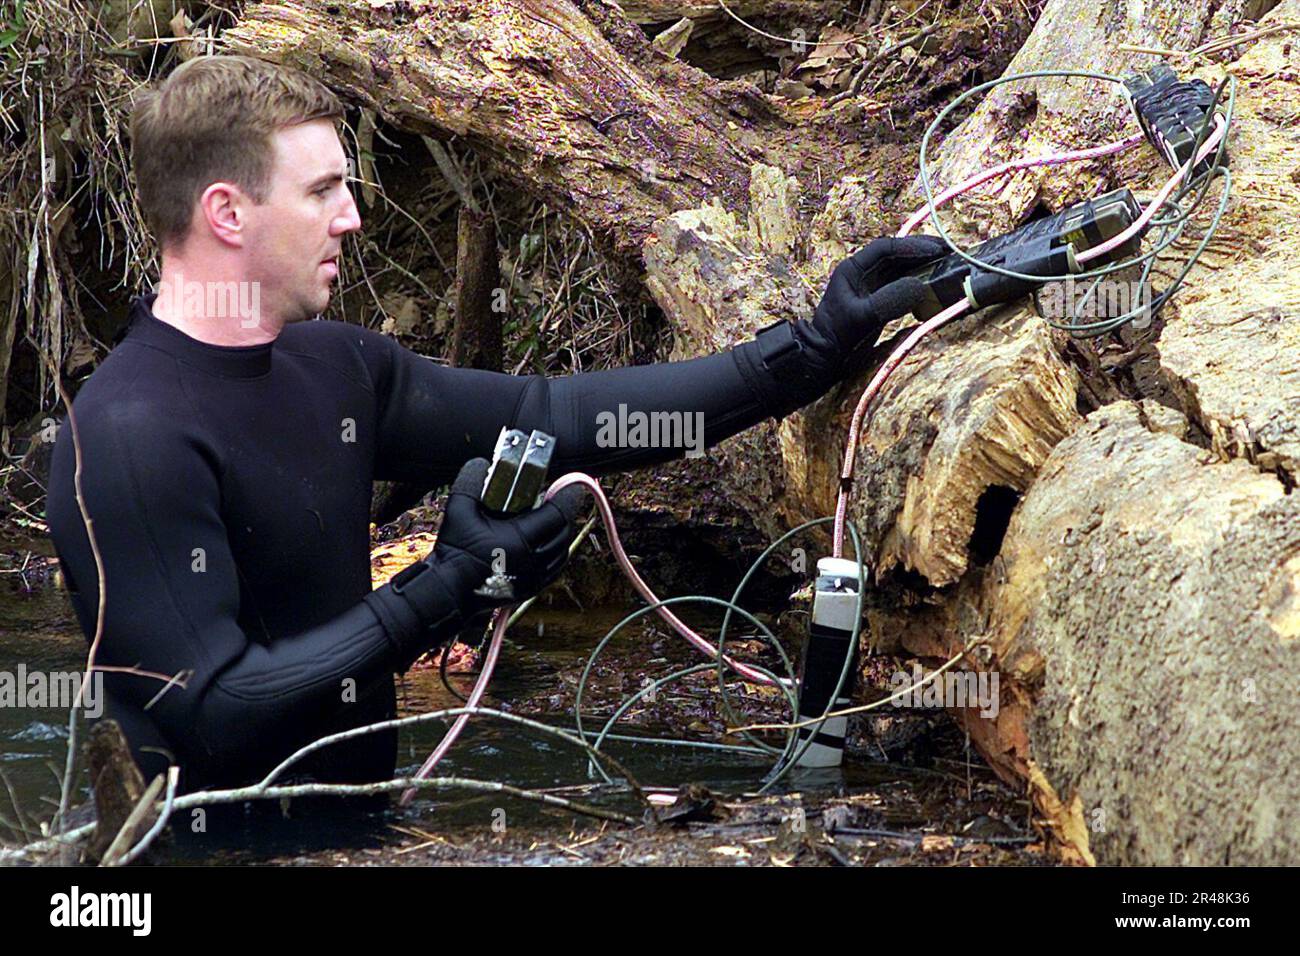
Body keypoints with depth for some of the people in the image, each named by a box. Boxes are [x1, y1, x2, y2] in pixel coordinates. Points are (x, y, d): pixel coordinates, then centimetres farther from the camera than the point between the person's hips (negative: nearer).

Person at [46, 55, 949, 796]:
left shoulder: (333, 365, 6)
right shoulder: (131, 438, -19)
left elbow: (555, 414, 6)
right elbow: (211, 716, -23)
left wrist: (812, 346, 4)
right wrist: (445, 592, -22)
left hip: (356, 804, 7)